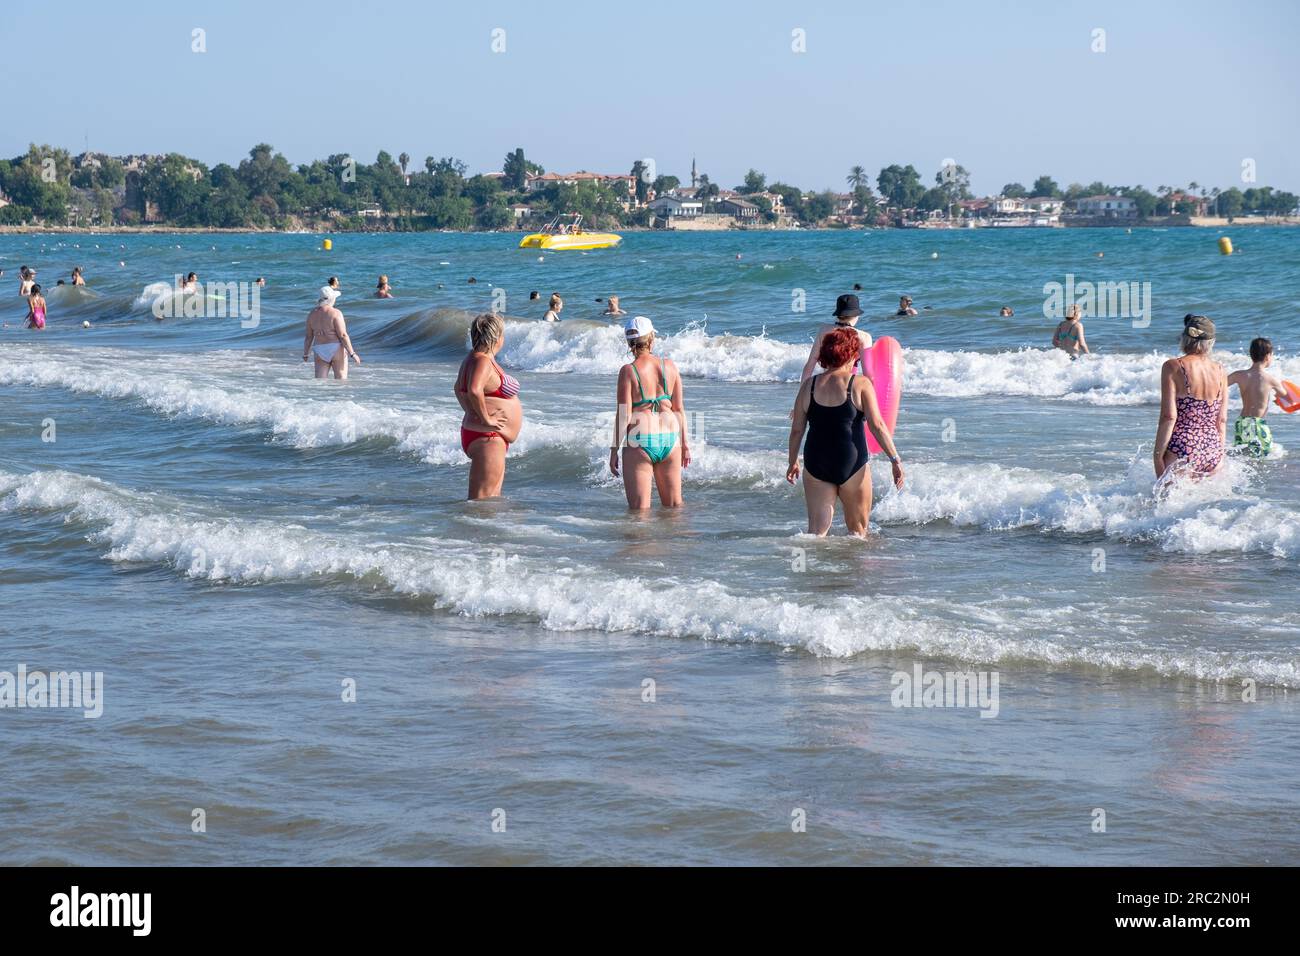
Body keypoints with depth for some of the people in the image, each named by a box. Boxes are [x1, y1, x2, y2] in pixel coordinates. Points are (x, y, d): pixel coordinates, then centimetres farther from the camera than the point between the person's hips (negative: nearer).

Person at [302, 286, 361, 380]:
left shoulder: (312, 314, 4)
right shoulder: (335, 313, -11)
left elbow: (309, 337, 8)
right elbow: (343, 335, -15)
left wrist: (305, 354, 21)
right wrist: (352, 354, -11)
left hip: (320, 352, 4)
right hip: (336, 349, -4)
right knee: (341, 381, 6)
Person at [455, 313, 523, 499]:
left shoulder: (473, 358, 13)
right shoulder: (483, 361, -19)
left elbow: (459, 388, 29)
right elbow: (474, 391, -36)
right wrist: (486, 419, -25)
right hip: (487, 437, -11)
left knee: (493, 499, 16)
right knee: (482, 500, -12)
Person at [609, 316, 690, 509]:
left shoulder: (628, 371, -9)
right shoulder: (669, 366, 2)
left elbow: (623, 415, -10)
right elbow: (679, 410, 7)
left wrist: (614, 449, -2)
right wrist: (684, 444, 17)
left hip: (639, 442, -4)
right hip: (669, 441, 4)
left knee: (639, 509, 0)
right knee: (673, 505, 18)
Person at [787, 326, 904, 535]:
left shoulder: (809, 386, 4)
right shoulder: (860, 384, -5)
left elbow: (796, 430, 7)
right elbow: (877, 426, -11)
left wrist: (793, 462, 20)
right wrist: (895, 459, -6)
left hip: (815, 464, 3)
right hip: (851, 463, -3)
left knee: (816, 530, 3)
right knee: (858, 529, 14)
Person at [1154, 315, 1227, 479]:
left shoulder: (1173, 367, -7)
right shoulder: (1220, 371, 6)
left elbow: (1169, 416, -12)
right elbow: (1222, 420, 10)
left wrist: (1157, 457, -7)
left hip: (1183, 449, -5)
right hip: (1213, 451, 5)